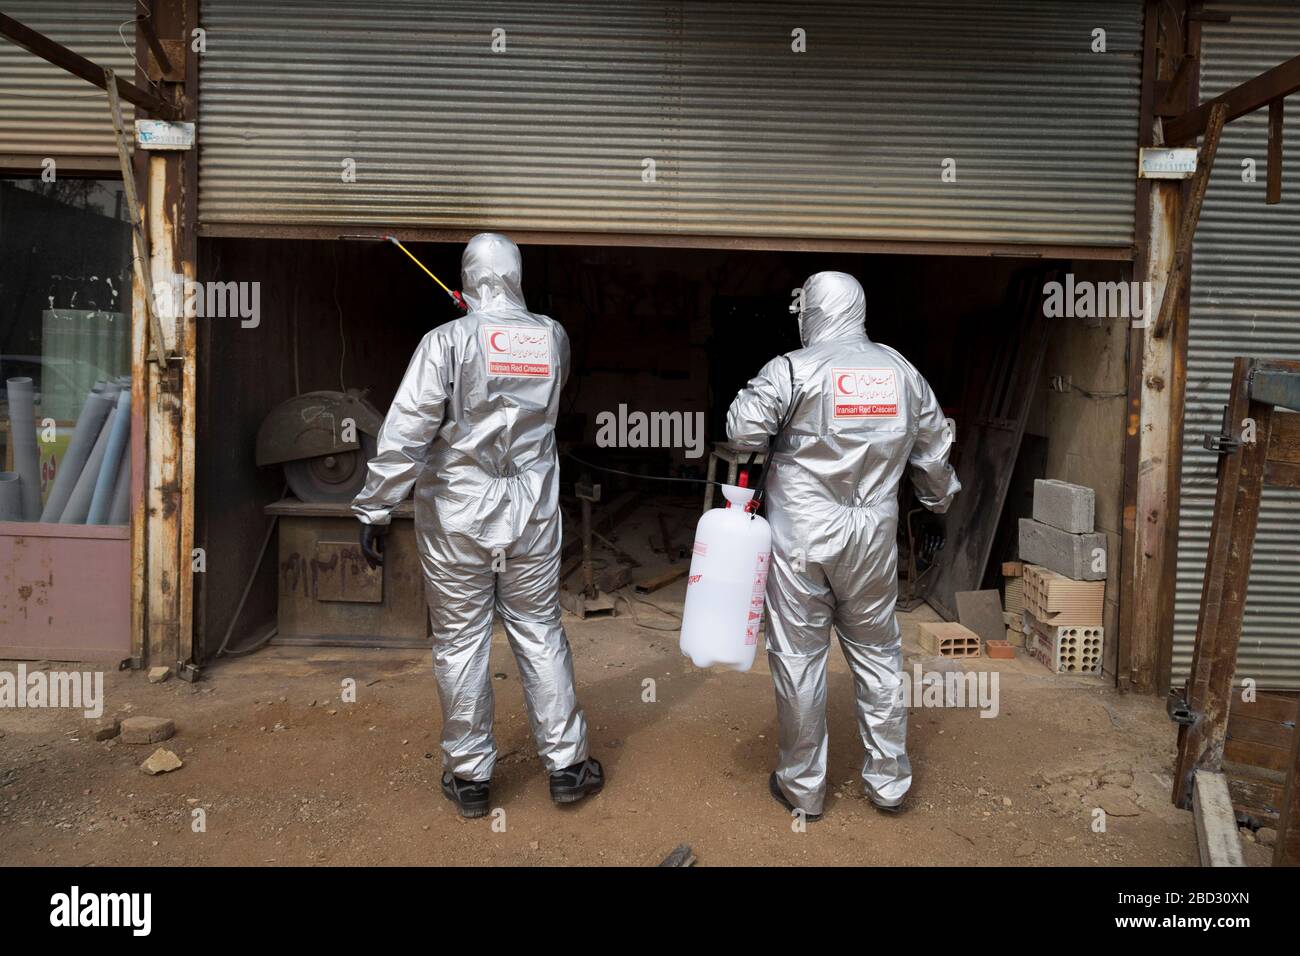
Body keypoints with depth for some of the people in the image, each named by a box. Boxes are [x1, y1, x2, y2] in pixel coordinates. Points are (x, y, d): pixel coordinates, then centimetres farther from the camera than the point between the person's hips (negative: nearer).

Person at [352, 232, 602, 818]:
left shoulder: (448, 340, -10)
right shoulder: (552, 338, 1)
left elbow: (404, 434, -15)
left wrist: (374, 509, -7)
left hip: (458, 518, -3)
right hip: (532, 515, 3)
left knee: (460, 643, 8)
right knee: (540, 634, 13)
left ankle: (469, 777, 21)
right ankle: (566, 764, 22)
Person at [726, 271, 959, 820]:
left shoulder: (793, 370, -10)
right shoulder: (901, 371, 6)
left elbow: (743, 429, -17)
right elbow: (933, 448, 14)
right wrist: (940, 498, 32)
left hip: (801, 535, -4)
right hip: (872, 536, 4)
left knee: (798, 655, 7)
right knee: (877, 652, 16)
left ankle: (803, 787, 19)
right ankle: (888, 780, 27)